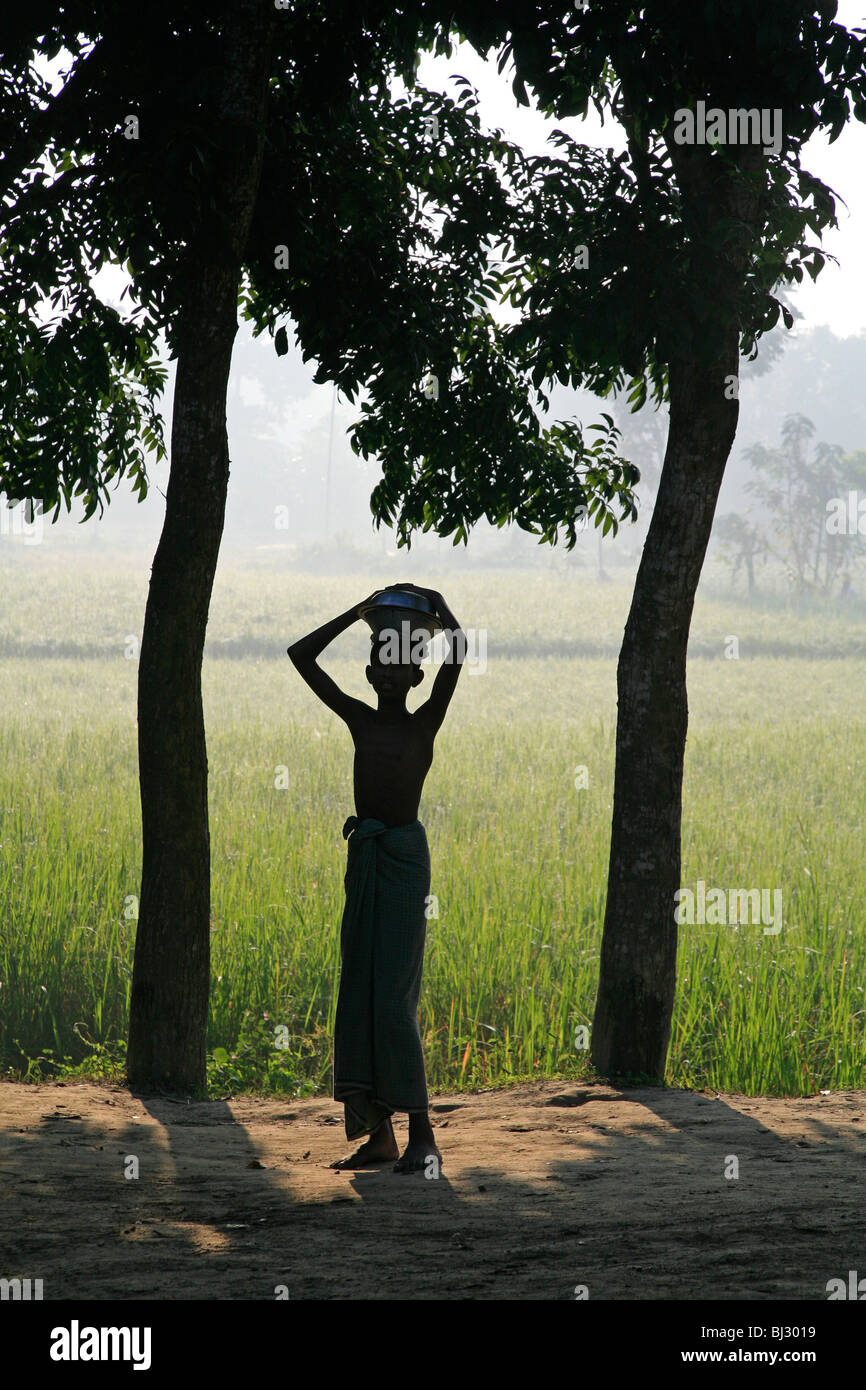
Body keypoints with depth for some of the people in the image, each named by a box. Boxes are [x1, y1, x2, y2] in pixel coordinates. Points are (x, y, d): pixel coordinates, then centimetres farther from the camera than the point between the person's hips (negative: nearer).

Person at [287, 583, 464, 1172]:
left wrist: (436, 600, 2)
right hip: (362, 858, 6)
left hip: (405, 857, -6)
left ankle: (422, 1135, -9)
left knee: (394, 996, -11)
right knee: (360, 995, 4)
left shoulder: (426, 723, -1)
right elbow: (301, 656, 14)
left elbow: (459, 649, -13)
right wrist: (361, 611, 14)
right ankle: (379, 1132, 8)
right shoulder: (360, 720, 12)